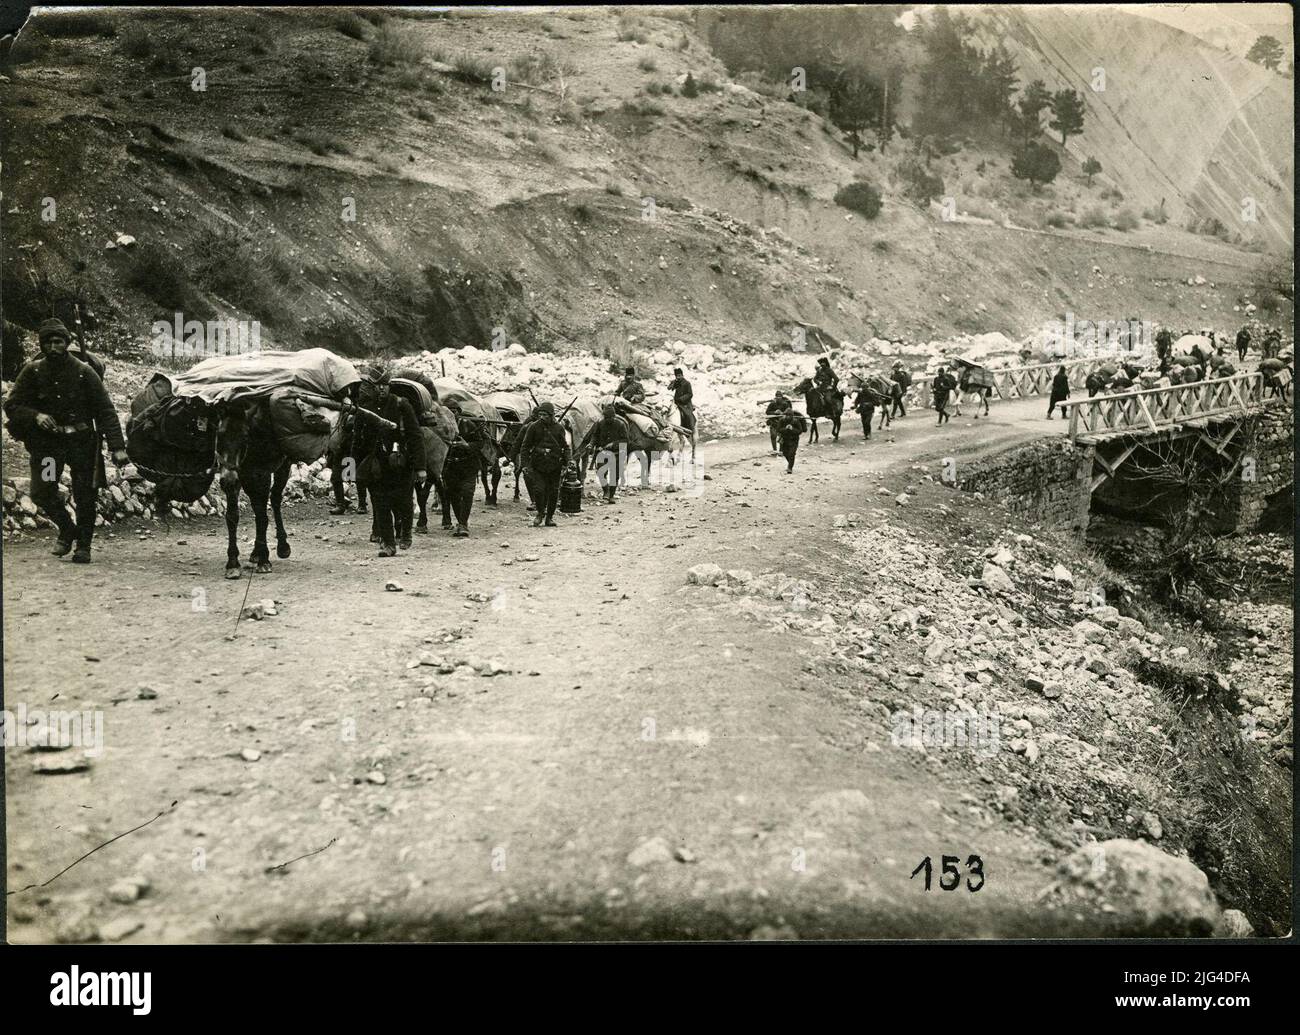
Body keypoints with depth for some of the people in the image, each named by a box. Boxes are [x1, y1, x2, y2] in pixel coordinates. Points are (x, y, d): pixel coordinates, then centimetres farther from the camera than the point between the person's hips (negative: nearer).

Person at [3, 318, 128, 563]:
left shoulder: (84, 373, -4)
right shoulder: (32, 372, 1)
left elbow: (105, 411, -7)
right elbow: (12, 406, 1)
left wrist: (117, 447, -16)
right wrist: (35, 416, -20)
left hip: (81, 441, -1)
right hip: (47, 441, 1)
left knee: (84, 495, 0)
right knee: (41, 493, -8)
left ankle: (83, 545, 15)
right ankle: (67, 531, 17)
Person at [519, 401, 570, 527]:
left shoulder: (558, 428, 2)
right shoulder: (534, 427, -1)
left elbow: (566, 448, 10)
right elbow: (525, 447, 3)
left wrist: (565, 464, 2)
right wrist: (525, 464, -4)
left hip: (554, 467, 1)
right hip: (538, 466, -1)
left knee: (553, 492, 4)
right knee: (539, 490, -10)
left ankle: (550, 517, 19)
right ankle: (540, 513, 14)